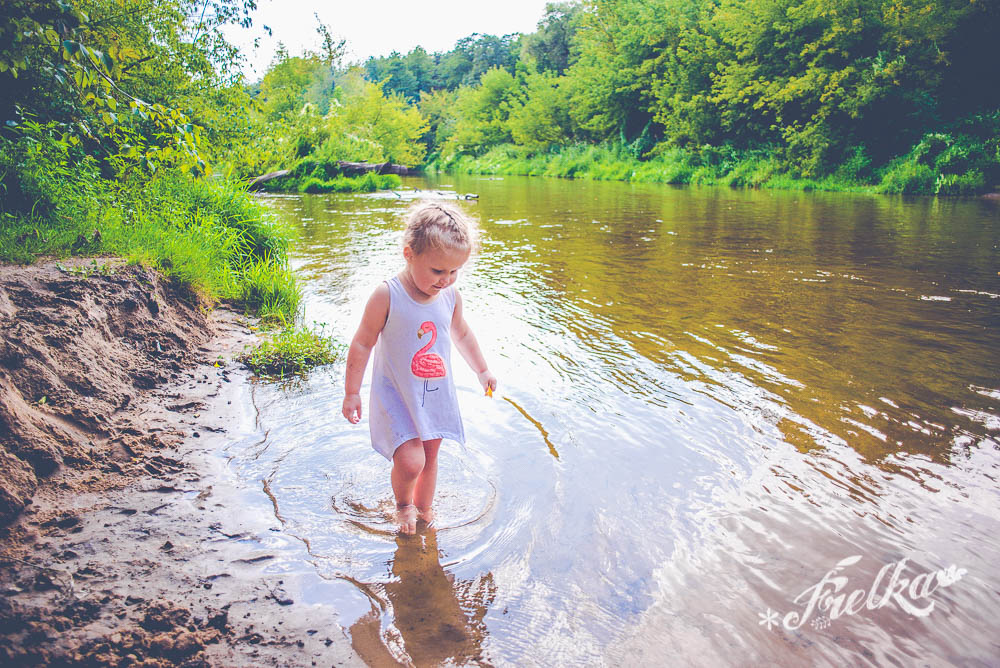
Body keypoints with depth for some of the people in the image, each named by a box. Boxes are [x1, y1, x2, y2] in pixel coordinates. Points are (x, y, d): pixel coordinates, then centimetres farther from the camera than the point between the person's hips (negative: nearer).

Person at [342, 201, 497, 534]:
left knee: (430, 457, 17)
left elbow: (462, 334, 15)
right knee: (410, 462, -12)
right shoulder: (387, 296, -20)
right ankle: (402, 505, 21)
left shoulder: (451, 297, -4)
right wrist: (351, 392, -8)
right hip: (396, 396, -5)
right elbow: (362, 344, -12)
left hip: (436, 394, 5)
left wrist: (482, 371, 24)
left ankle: (424, 508, 42)